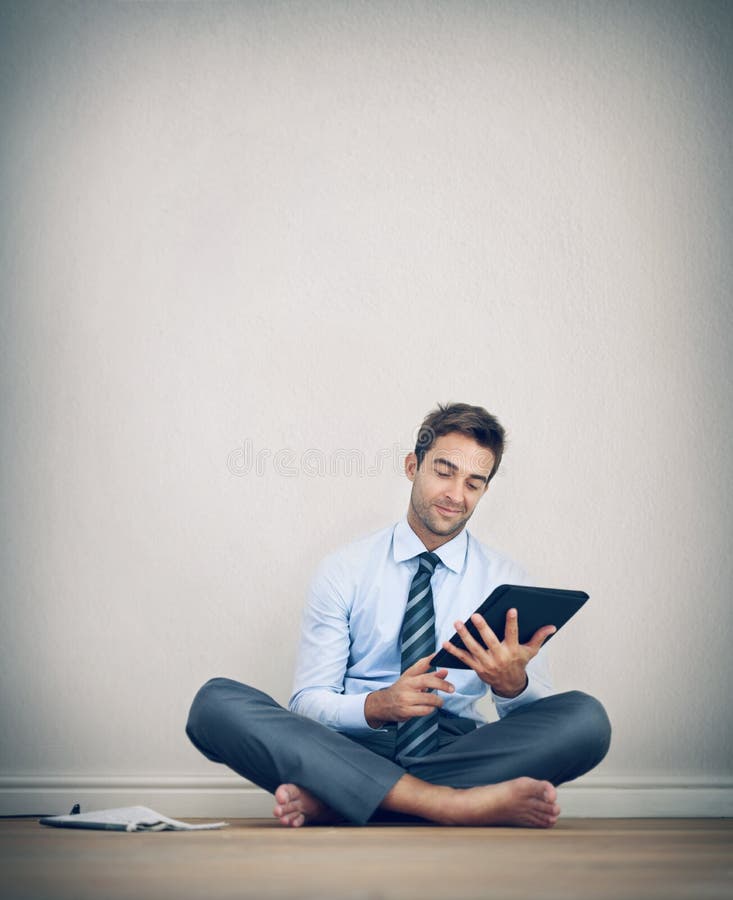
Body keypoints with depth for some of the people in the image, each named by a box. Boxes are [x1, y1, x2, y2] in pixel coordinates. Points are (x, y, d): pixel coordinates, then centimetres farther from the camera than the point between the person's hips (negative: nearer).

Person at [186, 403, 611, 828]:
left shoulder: (507, 579, 8)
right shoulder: (344, 570, 6)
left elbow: (538, 721, 2)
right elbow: (308, 702, -1)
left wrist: (513, 684, -23)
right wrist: (378, 706, -24)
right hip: (353, 747, -1)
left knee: (586, 718, -27)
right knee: (216, 701, -25)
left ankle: (329, 799, -30)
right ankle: (445, 801, -35)